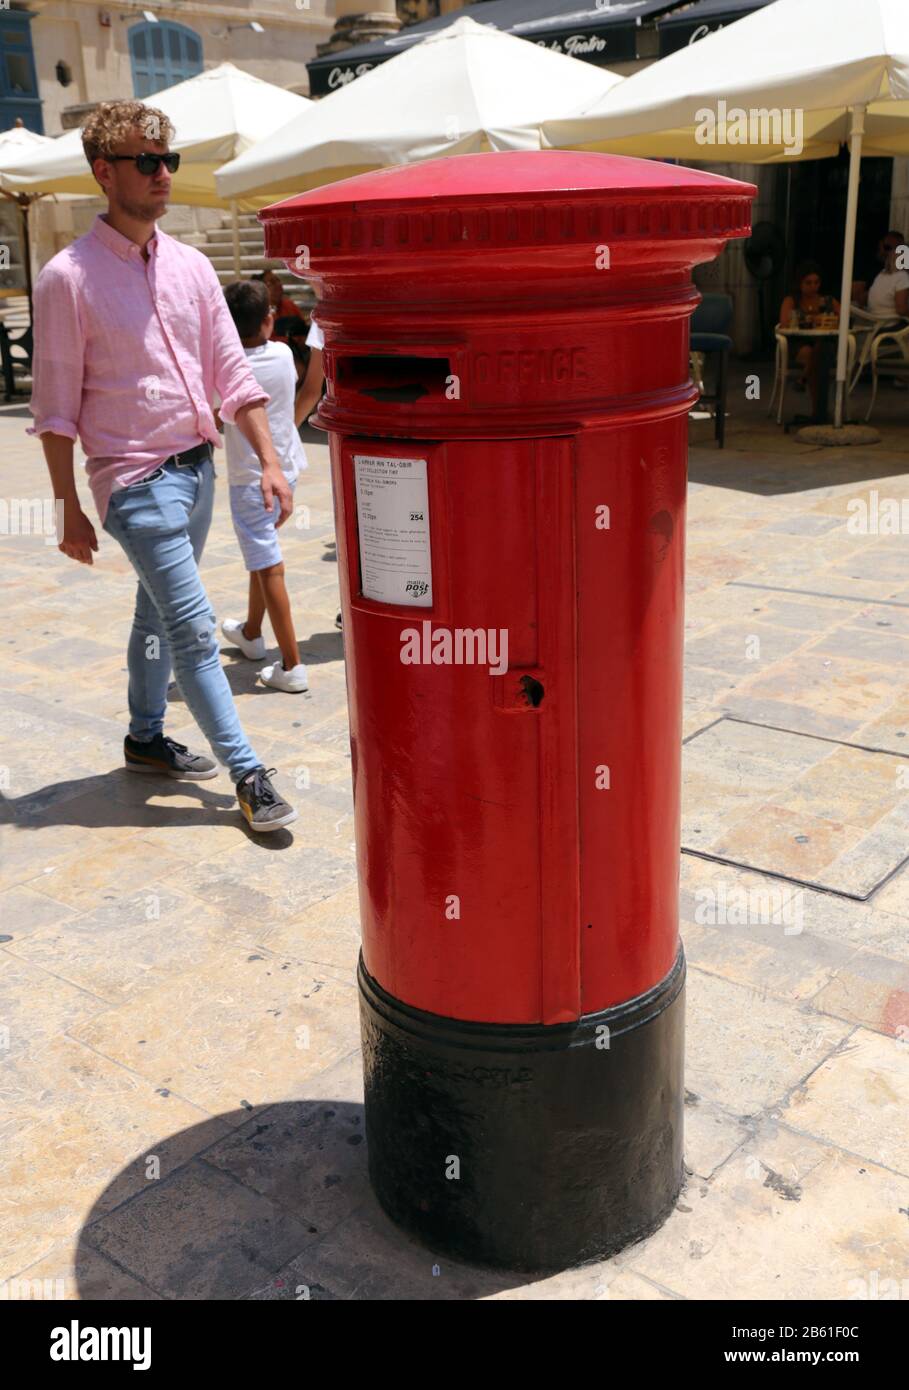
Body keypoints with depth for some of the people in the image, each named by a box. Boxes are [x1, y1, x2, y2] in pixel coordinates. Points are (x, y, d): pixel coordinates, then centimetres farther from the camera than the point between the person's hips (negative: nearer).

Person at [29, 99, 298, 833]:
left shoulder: (191, 266, 7)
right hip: (136, 479, -6)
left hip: (198, 468, 6)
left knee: (159, 614, 19)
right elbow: (56, 408, -8)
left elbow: (232, 372, 9)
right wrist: (71, 511, -8)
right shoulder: (69, 277, -9)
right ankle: (248, 774, -2)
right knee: (194, 628, -8)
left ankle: (146, 737, 35)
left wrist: (270, 462, 1)